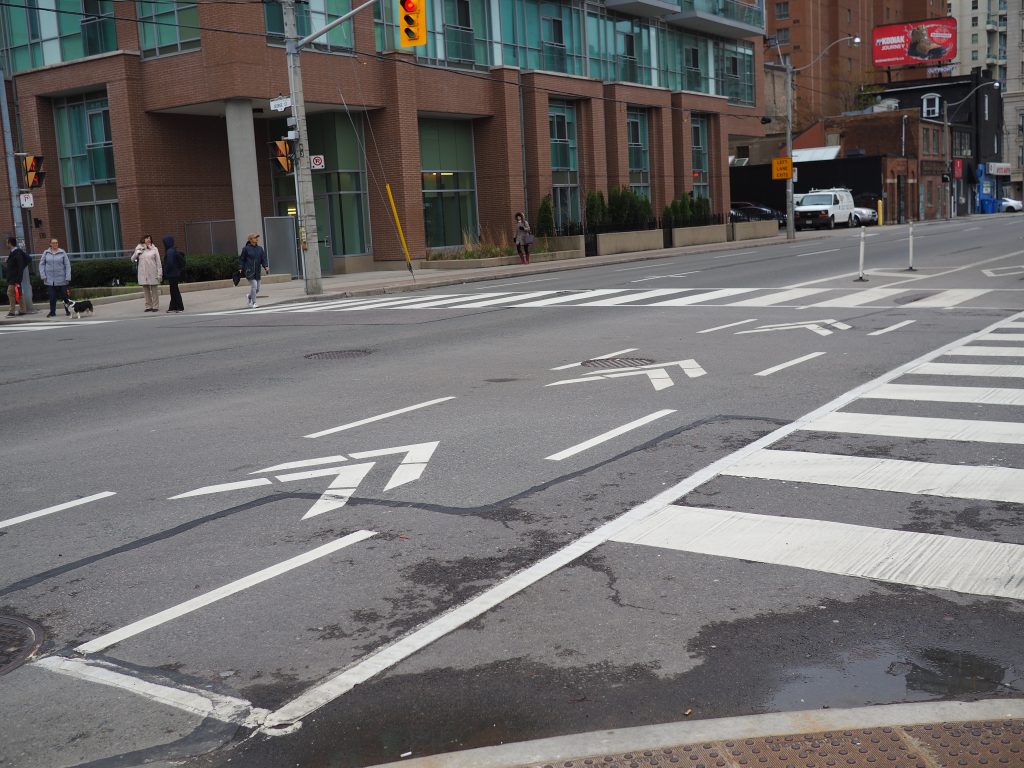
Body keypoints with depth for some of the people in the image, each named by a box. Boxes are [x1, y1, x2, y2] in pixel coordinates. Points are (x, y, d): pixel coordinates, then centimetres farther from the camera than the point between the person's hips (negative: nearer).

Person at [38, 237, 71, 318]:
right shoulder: (46, 253, 4)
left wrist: (68, 277, -6)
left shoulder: (62, 252, 0)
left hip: (61, 279, -1)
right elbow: (41, 264, 7)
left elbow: (67, 265, -1)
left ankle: (67, 310, 16)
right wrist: (43, 276, -2)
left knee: (64, 295, 4)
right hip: (50, 279, 1)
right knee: (52, 297, 2)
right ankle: (52, 312, 9)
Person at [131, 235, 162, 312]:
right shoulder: (139, 249, 8)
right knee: (146, 290, 6)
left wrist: (159, 273, -6)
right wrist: (137, 253, -7)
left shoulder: (154, 249, 3)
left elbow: (158, 262, 1)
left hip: (152, 273, -2)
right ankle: (148, 306, 12)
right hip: (143, 274, 2)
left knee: (154, 290, 1)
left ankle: (155, 306, 5)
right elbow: (132, 260, 12)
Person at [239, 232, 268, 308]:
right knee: (254, 286, -15)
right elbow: (241, 259, 1)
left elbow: (263, 258, 3)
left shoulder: (260, 248, 9)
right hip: (249, 271, -5)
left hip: (257, 272, 5)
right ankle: (253, 303, -5)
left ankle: (250, 297, 39)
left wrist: (266, 266, -12)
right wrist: (240, 268, -7)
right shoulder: (246, 248, -3)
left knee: (257, 289, 9)